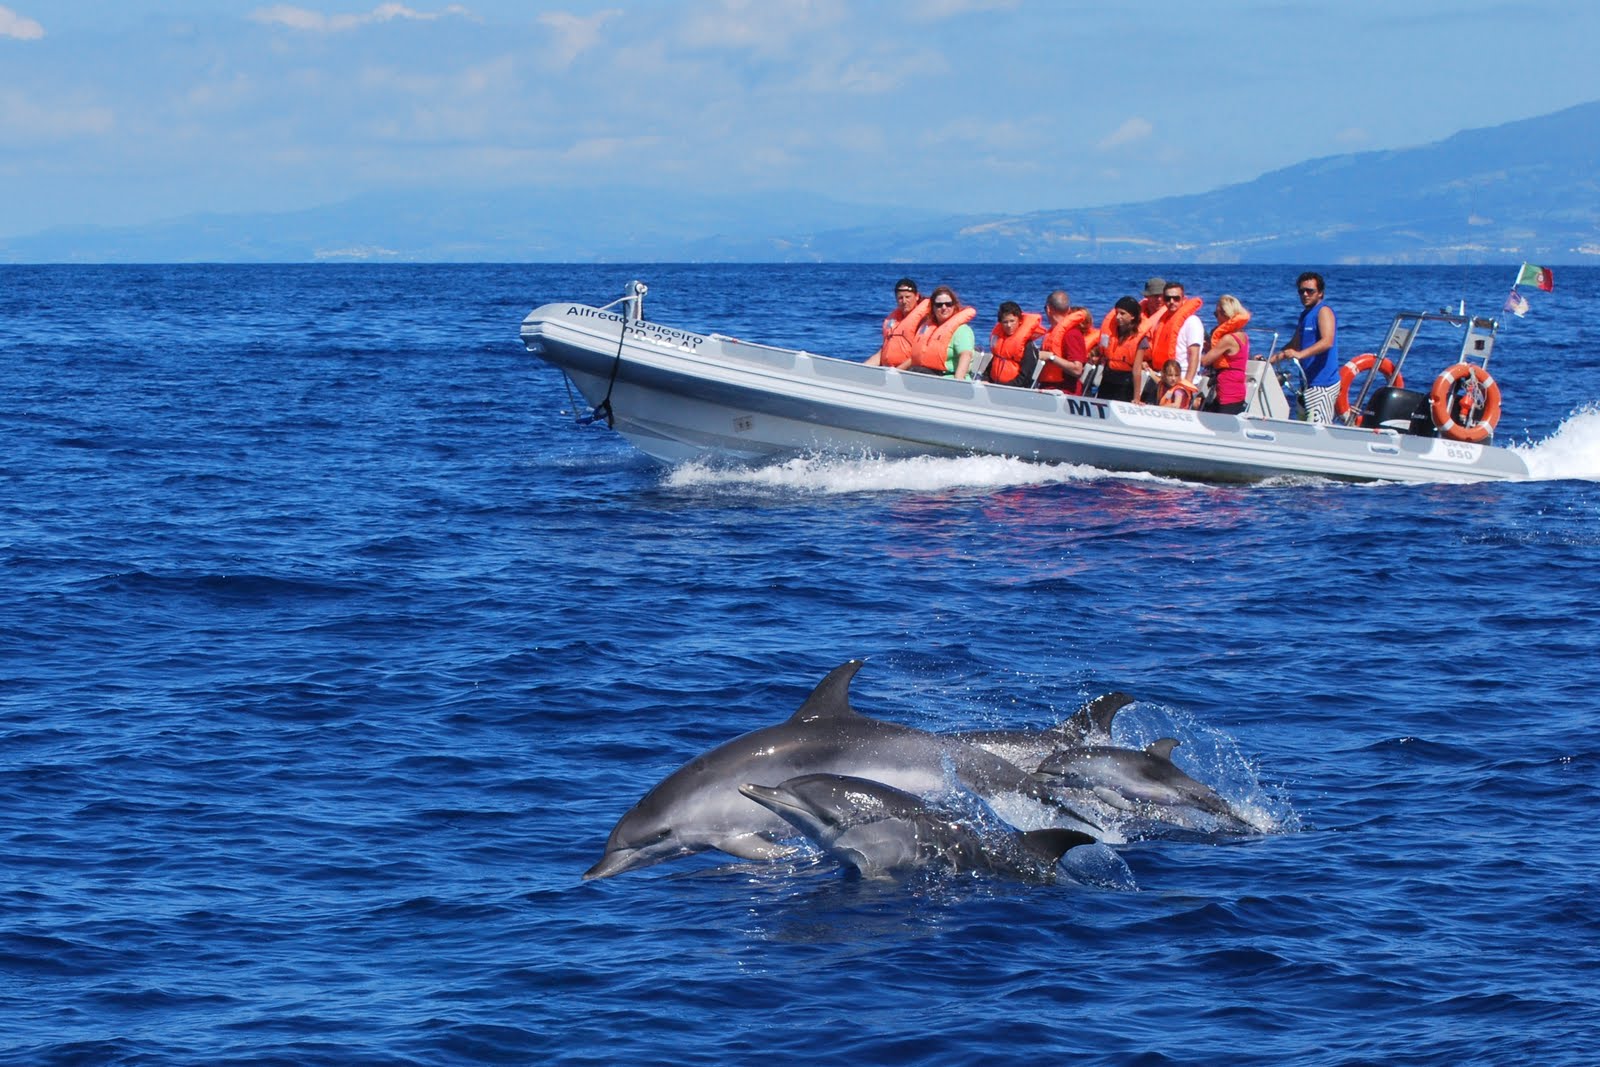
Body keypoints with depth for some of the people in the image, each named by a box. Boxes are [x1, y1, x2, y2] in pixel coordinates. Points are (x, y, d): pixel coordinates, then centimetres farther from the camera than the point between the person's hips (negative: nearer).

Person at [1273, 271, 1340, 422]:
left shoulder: (1324, 311, -9)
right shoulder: (1305, 314, 20)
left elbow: (1327, 342, -25)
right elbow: (1295, 345, 28)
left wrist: (1300, 354, -36)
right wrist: (1270, 360, 20)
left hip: (1323, 383, -10)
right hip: (1310, 382, 10)